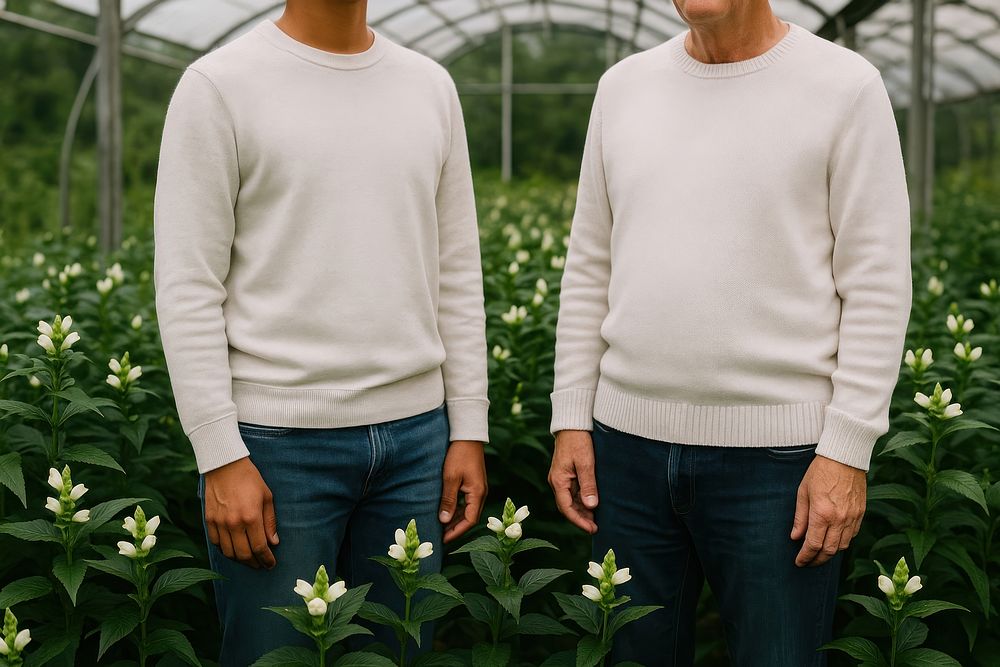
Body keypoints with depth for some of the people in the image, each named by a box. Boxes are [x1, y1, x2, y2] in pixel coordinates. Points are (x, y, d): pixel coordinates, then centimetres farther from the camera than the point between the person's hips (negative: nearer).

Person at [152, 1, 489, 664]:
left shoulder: (431, 86, 10)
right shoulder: (219, 85, -4)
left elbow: (457, 274, 11)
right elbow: (188, 287, -7)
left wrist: (469, 429, 8)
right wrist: (221, 459, -12)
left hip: (415, 434, 4)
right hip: (278, 437, -4)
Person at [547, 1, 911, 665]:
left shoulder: (846, 86, -4)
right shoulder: (623, 86, 9)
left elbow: (877, 287, -6)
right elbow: (590, 269, 12)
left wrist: (848, 450, -12)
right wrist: (571, 418, 8)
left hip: (777, 453, -4)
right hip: (628, 438, 4)